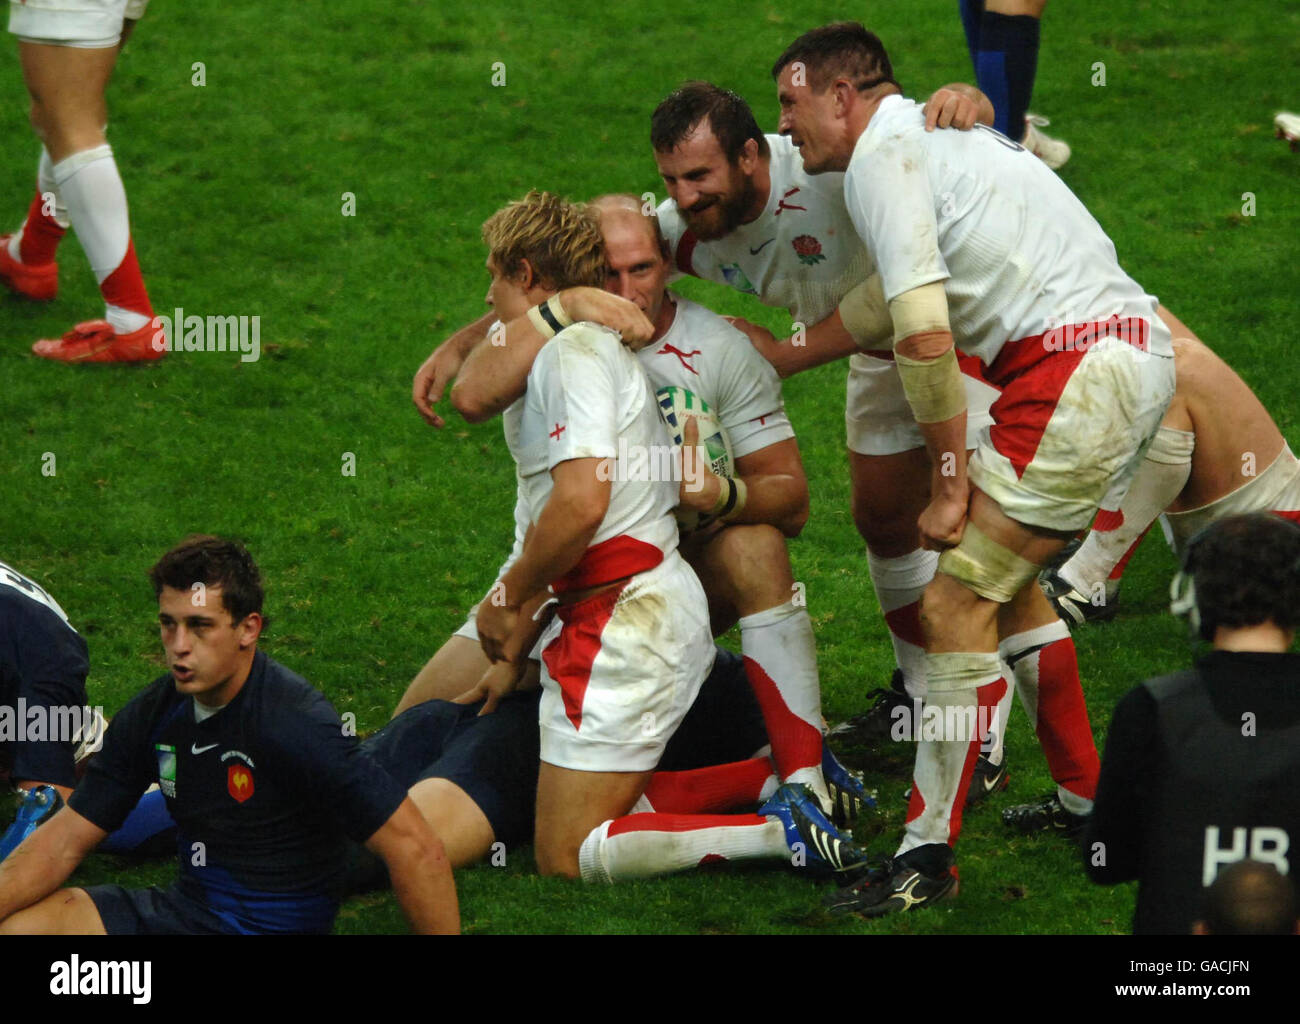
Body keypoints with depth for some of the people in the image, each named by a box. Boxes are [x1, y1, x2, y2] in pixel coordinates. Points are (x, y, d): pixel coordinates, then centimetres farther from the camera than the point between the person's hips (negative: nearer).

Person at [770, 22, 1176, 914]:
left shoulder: (883, 153, -6)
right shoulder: (937, 132, 23)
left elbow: (924, 334, -14)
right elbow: (896, 309, 34)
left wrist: (950, 485, -8)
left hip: (1078, 367, -10)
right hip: (1129, 350, 10)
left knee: (958, 603, -8)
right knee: (1005, 580, 24)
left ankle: (928, 856, -4)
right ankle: (1087, 796, 33)